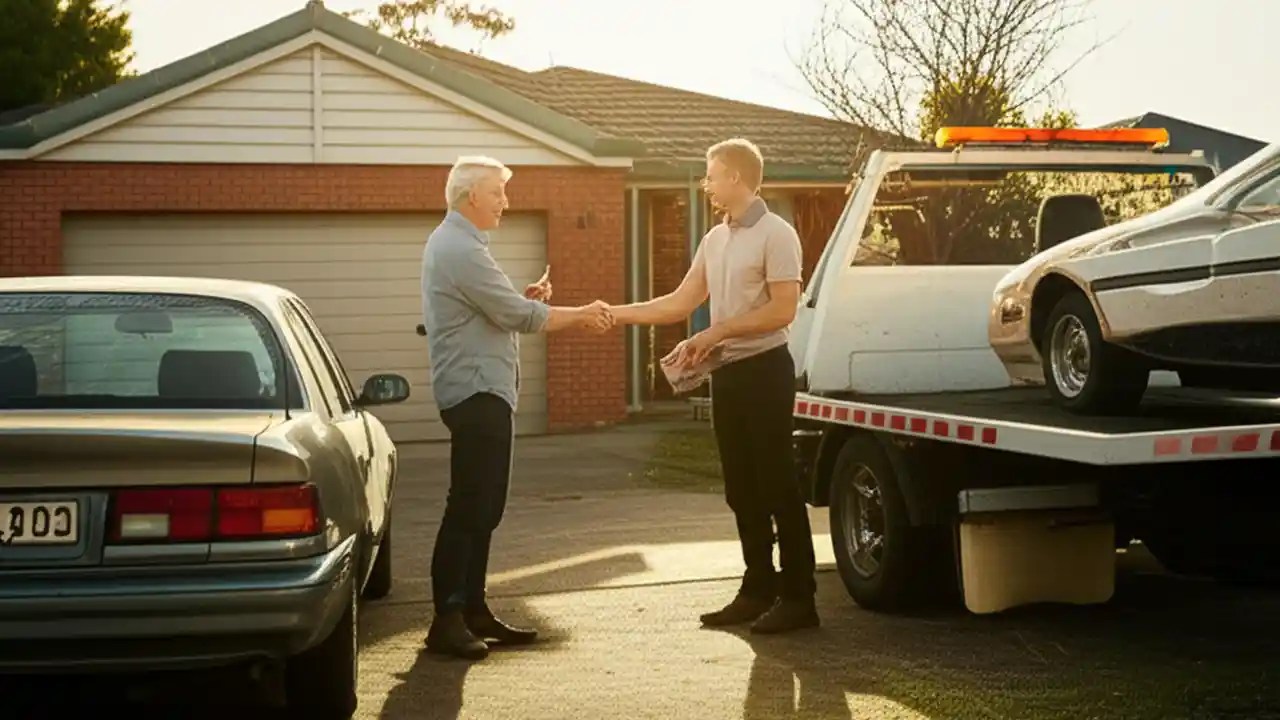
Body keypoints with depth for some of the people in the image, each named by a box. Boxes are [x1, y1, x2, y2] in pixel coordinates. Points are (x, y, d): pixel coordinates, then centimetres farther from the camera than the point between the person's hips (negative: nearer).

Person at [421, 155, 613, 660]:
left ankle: (473, 611, 16)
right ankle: (447, 620, -10)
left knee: (483, 509, 12)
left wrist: (525, 298, 6)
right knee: (468, 508, -10)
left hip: (481, 392, 11)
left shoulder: (452, 243, 18)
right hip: (477, 393, -11)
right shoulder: (461, 250, -16)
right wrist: (582, 316, -5)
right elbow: (519, 316, -16)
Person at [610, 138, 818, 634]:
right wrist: (619, 314, 8)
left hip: (764, 369, -8)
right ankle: (759, 589, 18)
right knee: (742, 489, 11)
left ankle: (797, 597, -3)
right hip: (727, 373, 8)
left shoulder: (775, 235, -10)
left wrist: (717, 332, -16)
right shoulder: (715, 239, 14)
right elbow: (680, 302, 15)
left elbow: (782, 310, -17)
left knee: (776, 484, -6)